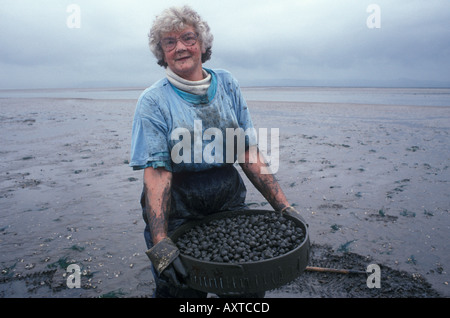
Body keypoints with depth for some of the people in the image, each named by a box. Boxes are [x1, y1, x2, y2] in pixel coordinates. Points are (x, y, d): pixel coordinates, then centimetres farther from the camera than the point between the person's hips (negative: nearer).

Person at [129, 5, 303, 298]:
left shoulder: (227, 85, 3)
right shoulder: (153, 101, -7)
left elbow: (249, 154, 1)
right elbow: (156, 172, -16)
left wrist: (283, 206, -4)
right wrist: (159, 241, -25)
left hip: (230, 205, 4)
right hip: (178, 215, -3)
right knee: (183, 290, 8)